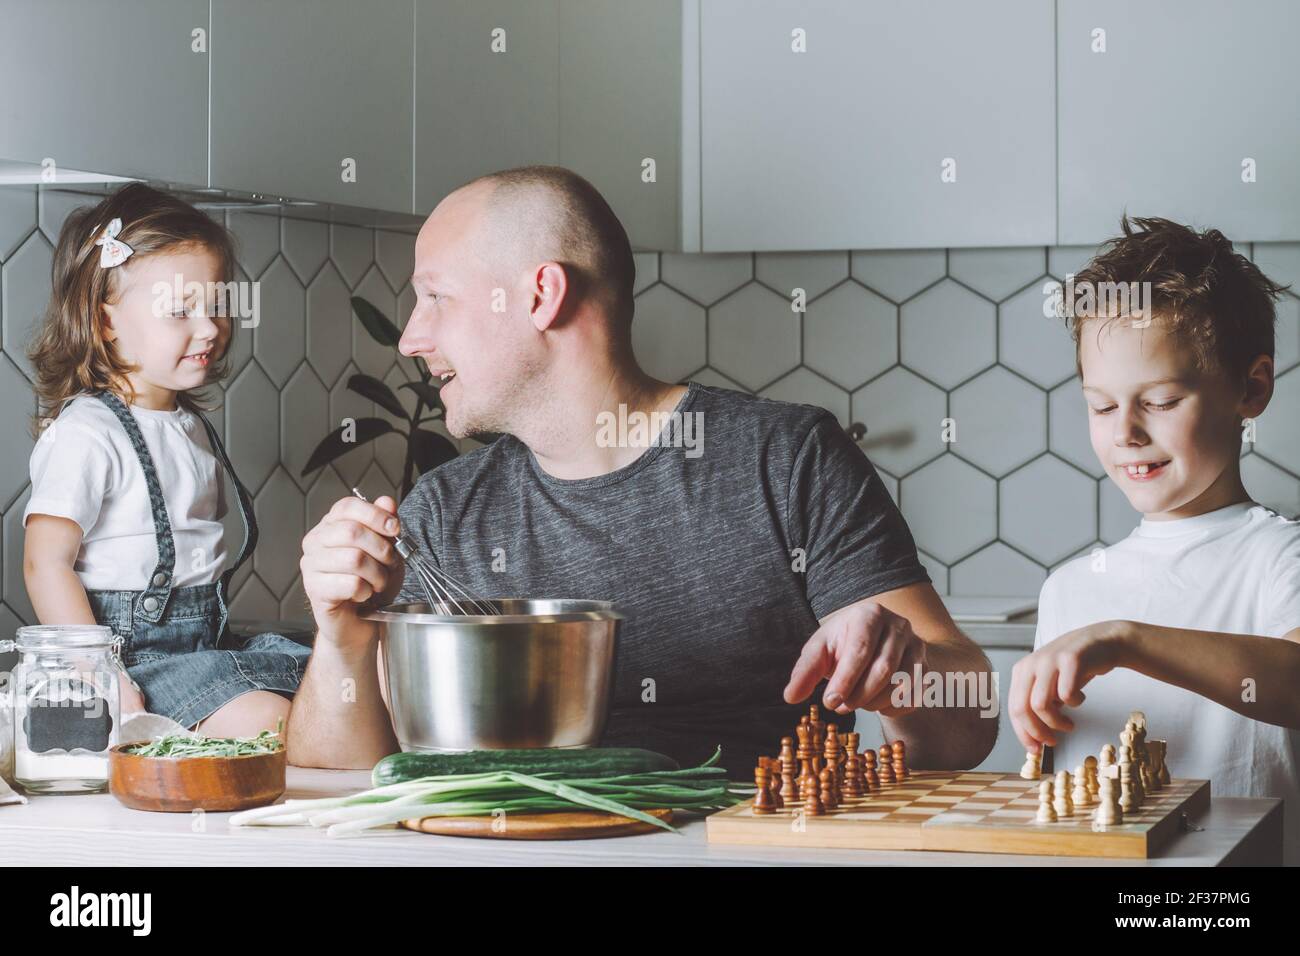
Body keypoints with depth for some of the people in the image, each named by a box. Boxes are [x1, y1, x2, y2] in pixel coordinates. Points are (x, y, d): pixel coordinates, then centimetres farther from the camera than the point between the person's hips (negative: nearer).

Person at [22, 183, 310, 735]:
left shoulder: (190, 424, 15)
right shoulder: (87, 432, -14)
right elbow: (45, 564, -19)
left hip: (208, 642, 9)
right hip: (136, 655, -9)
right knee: (266, 721, -27)